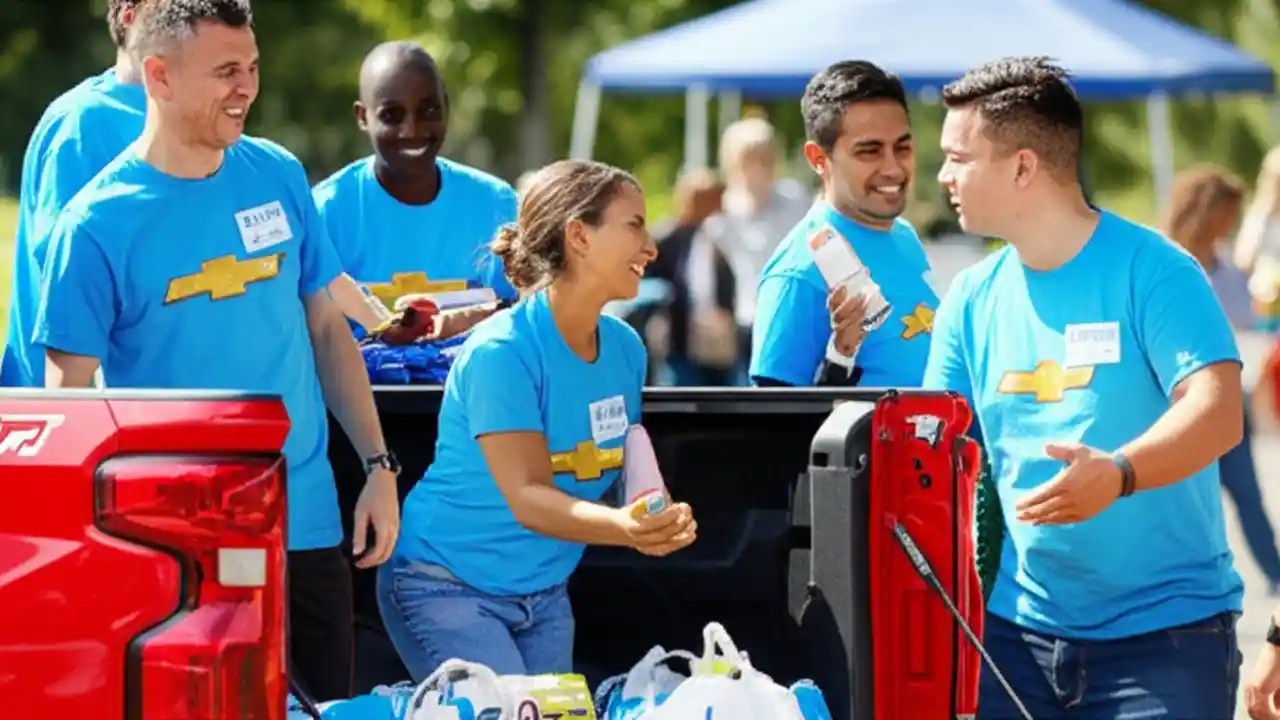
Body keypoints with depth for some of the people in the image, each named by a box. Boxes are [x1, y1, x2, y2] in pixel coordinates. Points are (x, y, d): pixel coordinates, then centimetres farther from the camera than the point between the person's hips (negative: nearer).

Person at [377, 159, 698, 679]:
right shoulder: (502, 351, -21)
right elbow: (527, 497, -28)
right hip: (447, 587, -7)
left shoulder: (624, 348, 2)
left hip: (545, 593, 8)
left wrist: (660, 520, -11)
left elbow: (632, 473, 9)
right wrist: (622, 527, -43)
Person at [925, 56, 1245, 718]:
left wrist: (1118, 473, -36)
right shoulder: (973, 299, 9)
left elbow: (1217, 413, -19)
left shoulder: (1151, 271, -9)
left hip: (1164, 632, -5)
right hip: (1021, 626, 5)